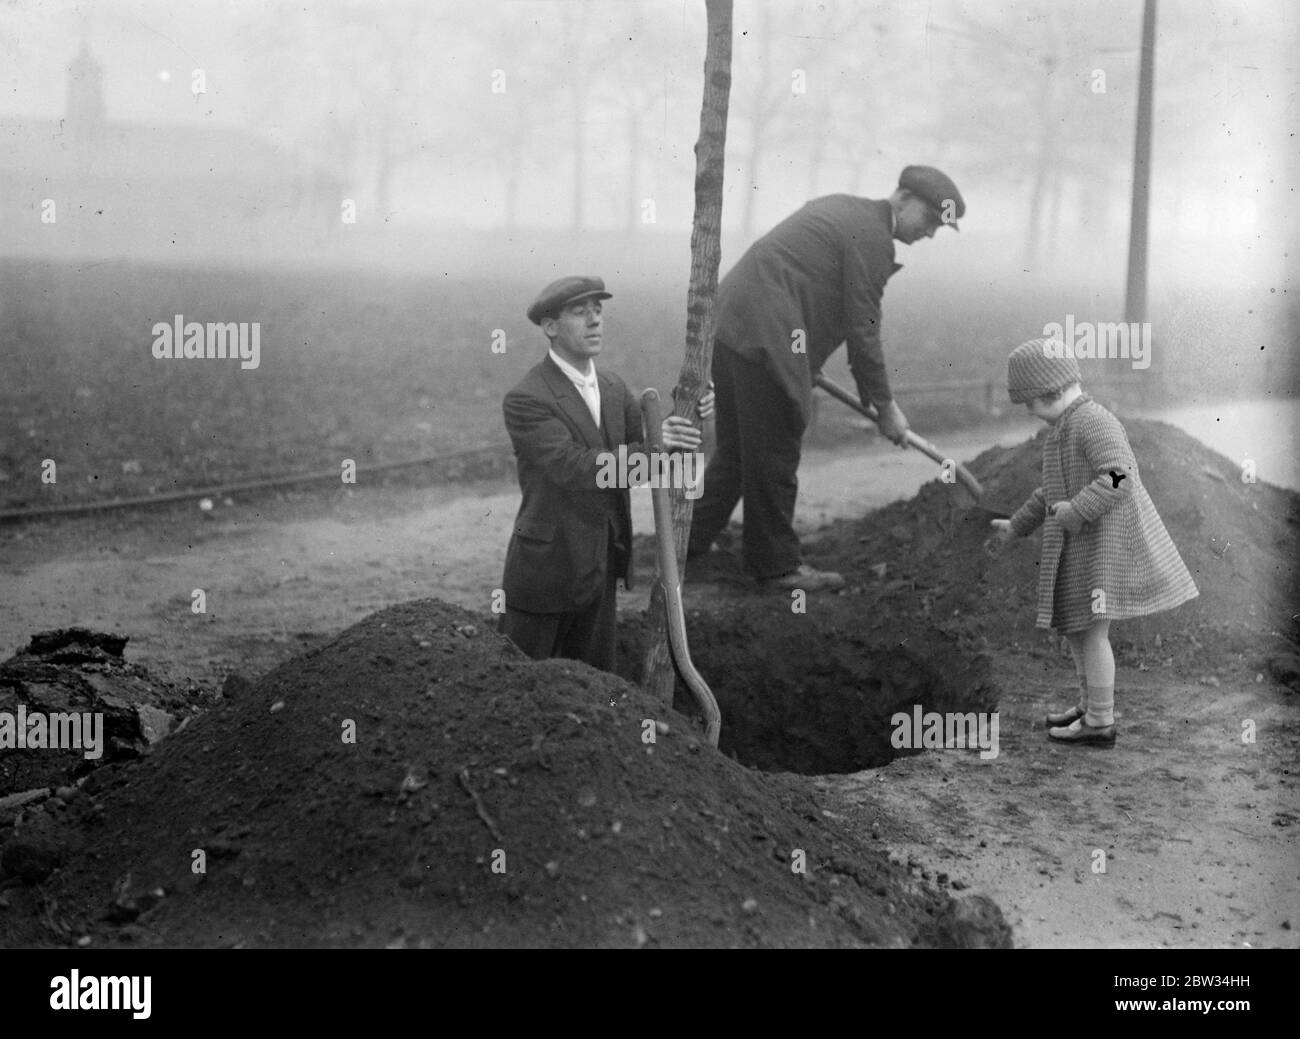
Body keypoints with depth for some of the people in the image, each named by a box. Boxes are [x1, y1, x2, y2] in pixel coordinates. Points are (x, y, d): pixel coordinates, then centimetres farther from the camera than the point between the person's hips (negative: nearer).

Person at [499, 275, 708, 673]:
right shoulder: (525, 400, -17)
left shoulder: (612, 388, 9)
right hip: (545, 570, -7)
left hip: (598, 571, 7)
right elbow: (572, 469, -27)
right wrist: (649, 447, -34)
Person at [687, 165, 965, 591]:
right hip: (764, 339, -10)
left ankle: (690, 537, 27)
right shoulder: (872, 238, -10)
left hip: (728, 324, 10)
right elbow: (863, 332, -10)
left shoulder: (841, 208, 20)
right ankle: (776, 564, 13)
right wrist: (886, 407, -2)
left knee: (737, 447, 20)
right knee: (775, 455, 2)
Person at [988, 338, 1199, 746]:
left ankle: (1100, 723, 3)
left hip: (1102, 540, -10)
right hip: (1081, 543, 10)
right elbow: (1053, 491, 25)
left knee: (1091, 630, -5)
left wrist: (1076, 511, -25)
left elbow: (1119, 477, -27)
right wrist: (1016, 526, 27)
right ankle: (1090, 705, 31)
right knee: (1073, 626, 18)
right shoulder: (1070, 426, 15)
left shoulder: (1092, 420, -16)